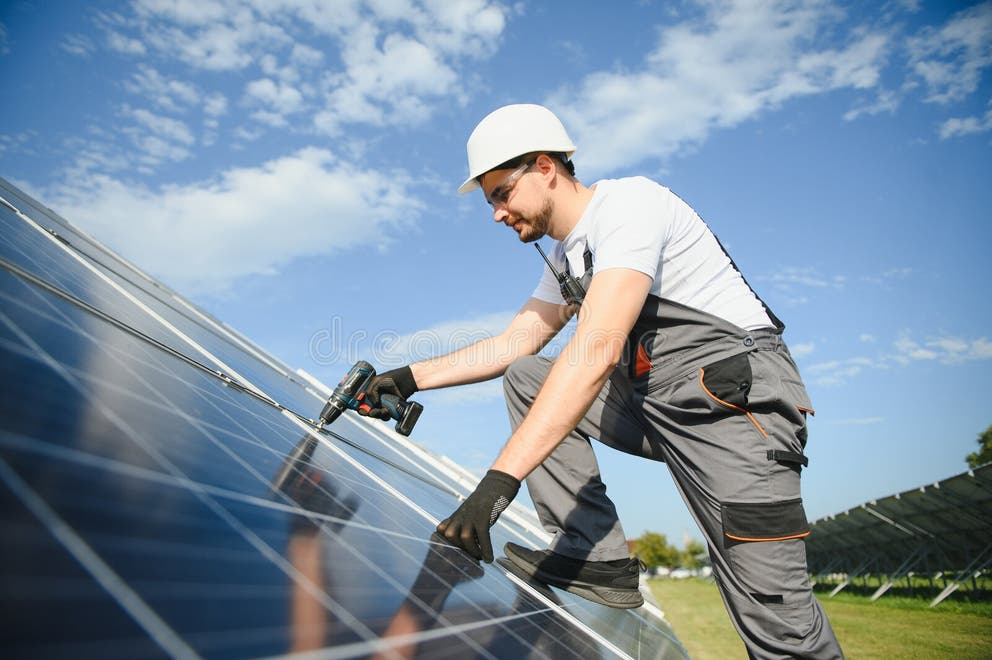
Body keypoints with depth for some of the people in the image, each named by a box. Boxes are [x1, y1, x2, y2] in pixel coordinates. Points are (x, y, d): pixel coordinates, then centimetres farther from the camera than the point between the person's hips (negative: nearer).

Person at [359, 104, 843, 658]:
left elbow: (598, 349, -28)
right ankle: (597, 557, -2)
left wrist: (499, 481, -33)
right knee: (525, 379, 4)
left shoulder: (629, 202, -15)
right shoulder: (566, 257, 15)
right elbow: (514, 344, 18)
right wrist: (410, 378, 8)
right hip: (655, 403, 9)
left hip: (738, 401, -9)